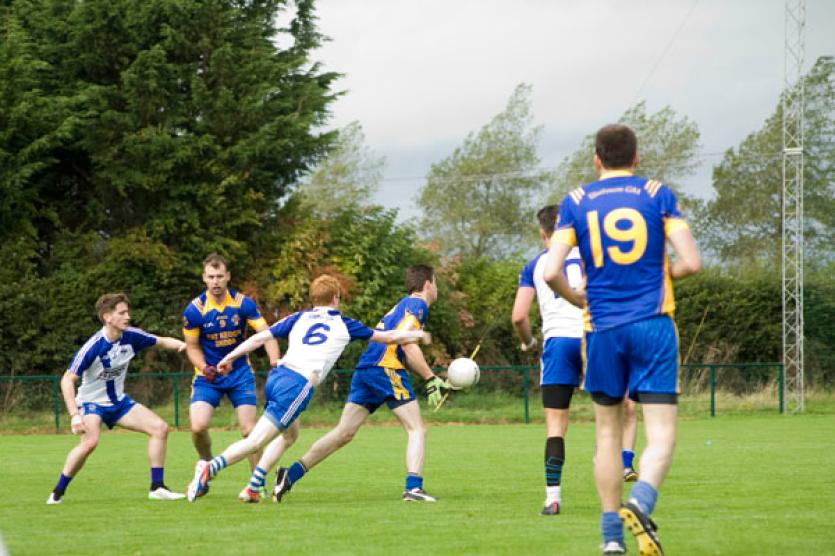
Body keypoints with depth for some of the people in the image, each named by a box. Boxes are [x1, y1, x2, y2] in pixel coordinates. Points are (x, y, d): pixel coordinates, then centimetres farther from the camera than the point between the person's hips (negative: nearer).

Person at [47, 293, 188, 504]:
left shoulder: (131, 336, -9)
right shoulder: (93, 346, -26)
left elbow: (161, 341, 7)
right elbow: (67, 380, -23)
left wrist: (181, 344, -13)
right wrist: (75, 415, -30)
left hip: (119, 401, 7)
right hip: (92, 402, -7)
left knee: (160, 428, -4)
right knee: (90, 441, -32)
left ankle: (157, 487, 4)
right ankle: (58, 492, -15)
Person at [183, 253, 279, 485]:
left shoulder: (243, 303, -10)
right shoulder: (194, 310, -12)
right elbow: (192, 346, -2)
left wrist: (275, 363, -30)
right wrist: (204, 368, -21)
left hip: (240, 374, 1)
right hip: (208, 376, -1)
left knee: (249, 430, -6)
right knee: (198, 427, -17)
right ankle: (207, 463, 13)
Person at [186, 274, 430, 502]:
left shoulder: (299, 318, 19)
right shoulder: (344, 325, 13)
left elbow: (261, 337, 12)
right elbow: (388, 337, 25)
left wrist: (230, 357, 18)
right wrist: (416, 334, 41)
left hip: (277, 376, 6)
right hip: (299, 385, -6)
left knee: (291, 431, 27)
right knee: (256, 442, -10)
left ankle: (254, 488, 18)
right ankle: (210, 467, -30)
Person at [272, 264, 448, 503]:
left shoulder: (404, 305, 28)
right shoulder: (417, 305, -2)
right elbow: (407, 344, -15)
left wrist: (434, 381, 22)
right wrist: (431, 379, -14)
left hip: (364, 371, 9)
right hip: (386, 369, -9)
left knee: (343, 433, 7)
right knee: (417, 429, -5)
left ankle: (290, 474, 4)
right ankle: (413, 487, -19)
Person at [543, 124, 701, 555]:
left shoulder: (576, 203, 4)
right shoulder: (658, 195, 2)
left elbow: (551, 273, -4)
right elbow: (691, 263, -6)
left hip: (603, 329, 2)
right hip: (653, 325, -2)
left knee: (608, 433, 13)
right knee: (661, 433, -3)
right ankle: (640, 501, -31)